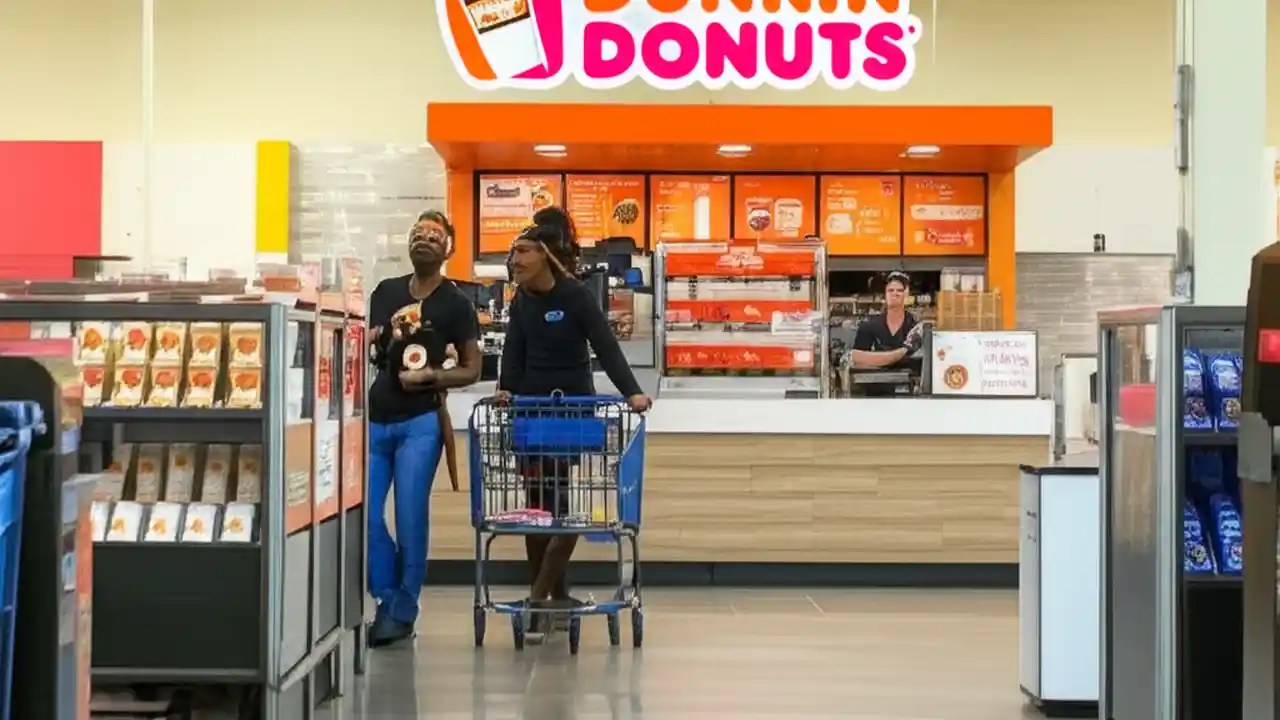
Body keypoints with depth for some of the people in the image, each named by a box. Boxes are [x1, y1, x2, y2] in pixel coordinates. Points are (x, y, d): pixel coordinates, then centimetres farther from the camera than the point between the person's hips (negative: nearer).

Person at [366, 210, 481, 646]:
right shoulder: (385, 291, 12)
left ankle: (403, 612, 8)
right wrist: (366, 345, -2)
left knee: (409, 518, -3)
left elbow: (472, 369, 1)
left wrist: (432, 376, -15)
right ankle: (387, 600, 15)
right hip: (373, 419, 4)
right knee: (364, 517, 1)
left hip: (419, 422, -4)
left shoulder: (455, 304, 0)